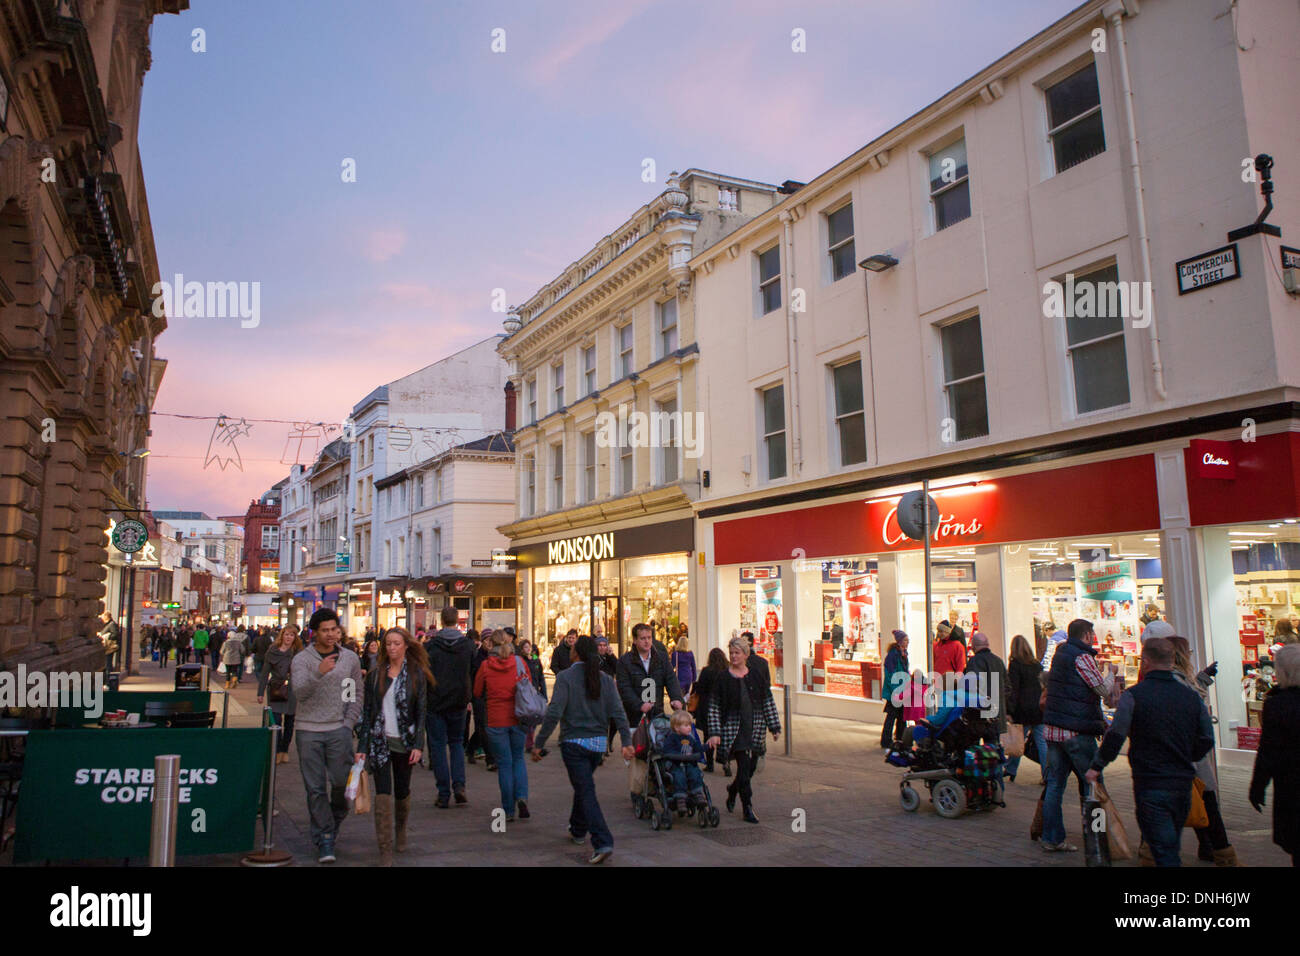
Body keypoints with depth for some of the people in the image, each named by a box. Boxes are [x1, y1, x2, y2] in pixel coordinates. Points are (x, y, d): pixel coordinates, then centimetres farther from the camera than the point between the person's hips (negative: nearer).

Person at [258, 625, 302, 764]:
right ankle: (277, 751, 6)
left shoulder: (298, 653, 1)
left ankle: (285, 751, 22)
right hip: (276, 692, 0)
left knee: (289, 722, 9)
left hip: (292, 692, 0)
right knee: (276, 721, -5)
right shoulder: (272, 652, 2)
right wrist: (261, 692, 1)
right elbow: (265, 672, 5)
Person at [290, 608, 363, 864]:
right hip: (309, 730, -1)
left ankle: (335, 820, 28)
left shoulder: (350, 658, 7)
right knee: (315, 788, 1)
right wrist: (319, 672, -33)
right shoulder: (302, 659, -1)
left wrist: (348, 724, 3)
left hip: (338, 730, 1)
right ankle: (324, 840, 10)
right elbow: (299, 692, -17)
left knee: (342, 782, -1)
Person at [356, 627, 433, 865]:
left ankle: (400, 831, 40)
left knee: (402, 792, 12)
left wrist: (418, 745, -9)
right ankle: (385, 852, -3)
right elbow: (367, 710, 4)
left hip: (404, 742, 0)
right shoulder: (376, 673, 3)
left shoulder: (416, 674, -1)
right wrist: (362, 746, -1)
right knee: (383, 795, -6)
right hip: (380, 741, 0)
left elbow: (421, 711, -2)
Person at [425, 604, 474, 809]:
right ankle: (459, 785, 0)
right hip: (459, 702, 2)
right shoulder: (468, 644, -3)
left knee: (438, 746, 6)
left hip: (436, 702, -2)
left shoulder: (431, 645, -8)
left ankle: (443, 795, 5)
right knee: (457, 742, 18)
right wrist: (469, 697, 14)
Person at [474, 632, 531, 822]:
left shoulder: (486, 666, -7)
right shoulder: (520, 662, -2)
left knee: (504, 764, 7)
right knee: (518, 758, 19)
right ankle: (521, 796, -2)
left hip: (496, 721, -2)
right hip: (519, 718, 2)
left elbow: (477, 692, 3)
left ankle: (509, 810, 9)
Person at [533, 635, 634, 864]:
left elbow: (554, 713, -17)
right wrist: (627, 742, -6)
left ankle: (602, 842, -15)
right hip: (598, 743, 5)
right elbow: (618, 712, -4)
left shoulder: (566, 677, -10)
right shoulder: (605, 679, 3)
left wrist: (539, 743, -12)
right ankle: (578, 830, 40)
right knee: (583, 786, 24)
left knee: (586, 791, -4)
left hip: (574, 743, -5)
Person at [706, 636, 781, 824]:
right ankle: (748, 808, 0)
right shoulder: (723, 678, -3)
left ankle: (732, 791, 38)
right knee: (744, 766, -10)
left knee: (751, 767, 9)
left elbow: (768, 702, 10)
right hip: (733, 729, -4)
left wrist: (775, 727, 8)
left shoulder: (756, 676, 5)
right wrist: (714, 733, -10)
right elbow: (714, 707, -3)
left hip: (755, 729, 4)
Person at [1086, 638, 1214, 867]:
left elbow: (1115, 736, -19)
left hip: (1150, 785, -5)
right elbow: (1207, 740, 6)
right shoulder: (1191, 696, 3)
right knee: (1172, 845, 22)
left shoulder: (1133, 695, -12)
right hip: (1183, 784, 5)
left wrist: (1097, 766, -8)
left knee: (1164, 850, -2)